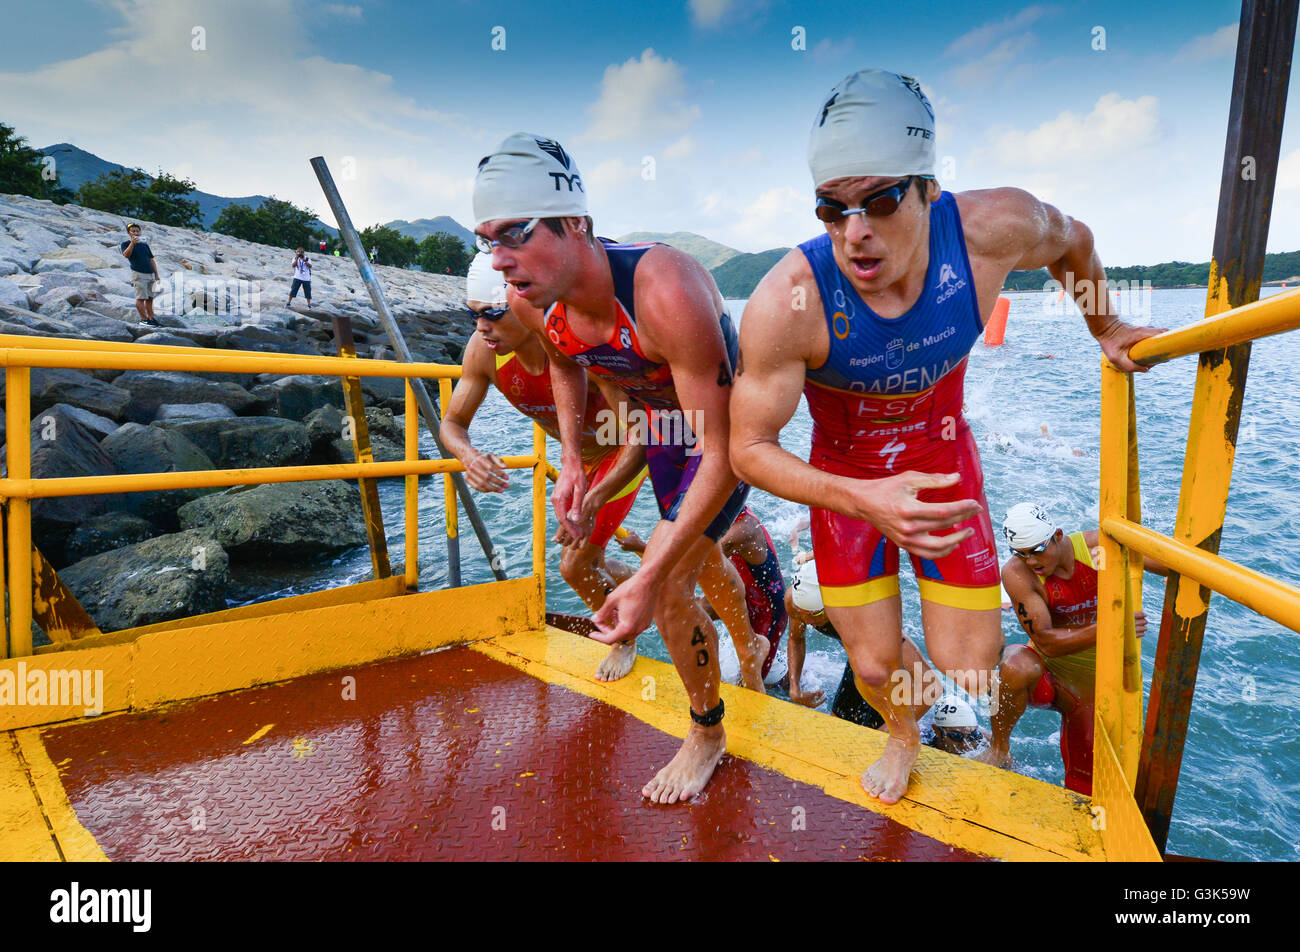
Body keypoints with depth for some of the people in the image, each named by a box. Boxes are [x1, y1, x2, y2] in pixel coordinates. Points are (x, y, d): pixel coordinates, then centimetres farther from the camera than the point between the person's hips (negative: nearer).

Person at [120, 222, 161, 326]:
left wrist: (156, 275, 14)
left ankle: (151, 319, 6)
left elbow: (151, 260, 21)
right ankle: (144, 319, -10)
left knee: (150, 298, 4)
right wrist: (132, 243, -22)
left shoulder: (145, 244, 21)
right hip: (138, 274, -5)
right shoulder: (126, 244, 5)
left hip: (150, 274, 5)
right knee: (141, 298, -10)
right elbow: (126, 255, -14)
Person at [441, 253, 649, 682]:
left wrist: (592, 502, -47)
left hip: (624, 454, -6)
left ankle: (624, 641, 23)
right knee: (588, 565, 17)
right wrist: (469, 455, -35)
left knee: (575, 566, -8)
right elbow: (452, 423, -11)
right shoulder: (483, 349, -23)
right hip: (579, 459, 6)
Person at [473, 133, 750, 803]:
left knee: (667, 587, -15)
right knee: (705, 555, 27)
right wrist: (570, 461, -1)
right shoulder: (536, 306, -19)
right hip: (658, 421, 7)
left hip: (728, 429, -7)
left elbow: (722, 453, -39)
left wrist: (650, 578, -41)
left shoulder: (665, 291, -41)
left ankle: (707, 736, 13)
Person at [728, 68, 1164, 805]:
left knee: (969, 668, 3)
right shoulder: (788, 302, -34)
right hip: (843, 479, -1)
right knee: (875, 663, 6)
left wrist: (1106, 328, 17)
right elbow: (749, 448, -24)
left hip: (942, 460, 2)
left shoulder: (993, 230, -26)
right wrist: (862, 500, -38)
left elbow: (1072, 240, 1)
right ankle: (904, 736, 46)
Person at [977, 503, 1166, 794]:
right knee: (1017, 667, -40)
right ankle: (999, 747, -15)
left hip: (1093, 683, 3)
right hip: (1046, 671, -2)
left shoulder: (1099, 546, -15)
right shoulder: (1016, 573, -22)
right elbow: (1046, 642, -27)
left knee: (1083, 791, 3)